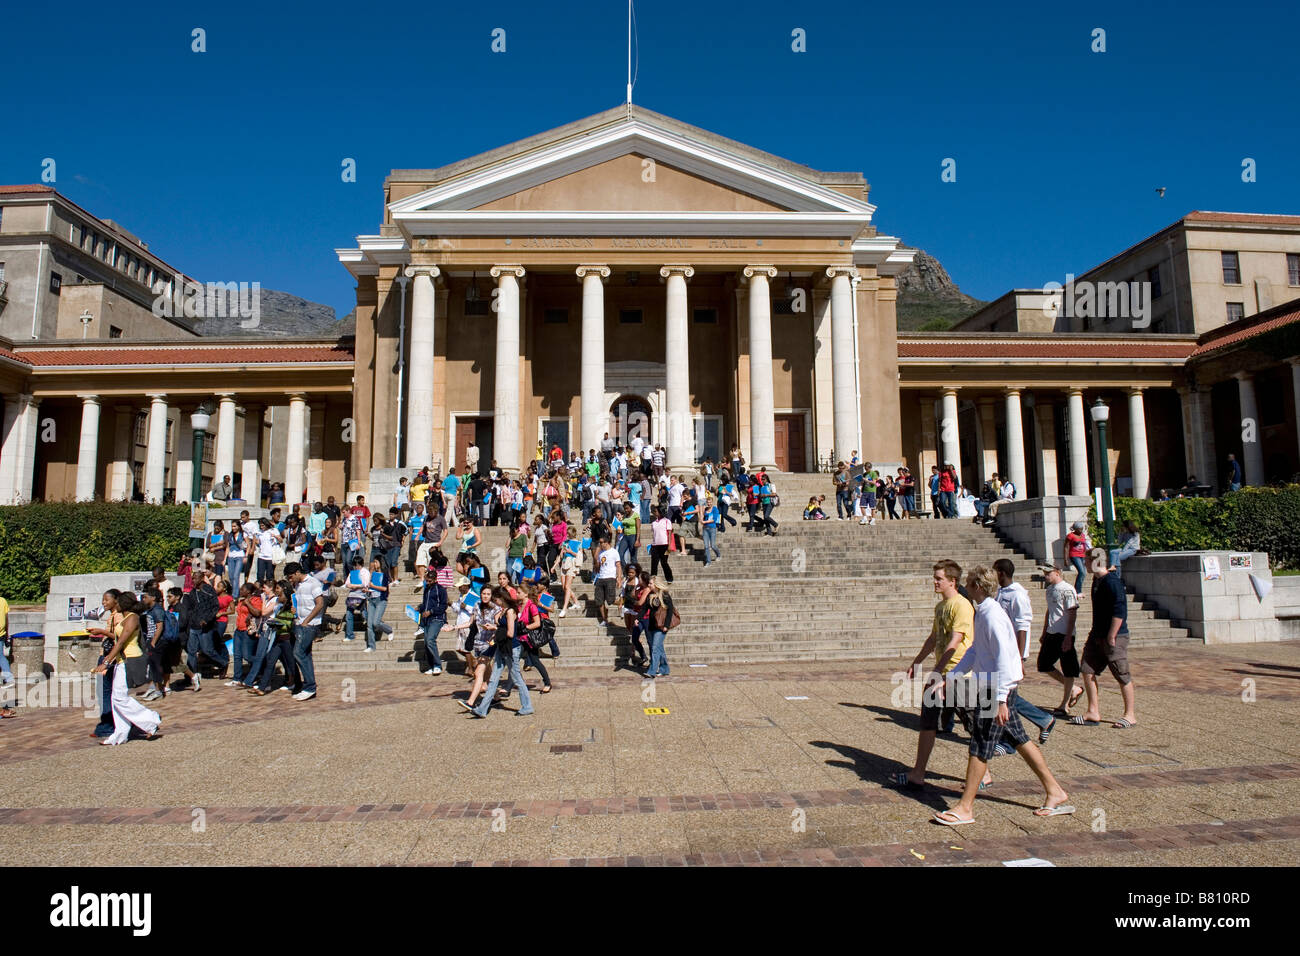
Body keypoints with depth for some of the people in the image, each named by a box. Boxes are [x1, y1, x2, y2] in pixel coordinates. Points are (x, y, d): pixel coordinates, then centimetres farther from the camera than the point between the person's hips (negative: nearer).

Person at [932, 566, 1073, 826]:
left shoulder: (992, 616, -19)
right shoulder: (981, 613, 11)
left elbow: (1003, 658, -23)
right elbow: (974, 652, 20)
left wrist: (1001, 699, -24)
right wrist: (950, 678, 18)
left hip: (997, 689, -10)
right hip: (992, 689, 10)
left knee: (979, 748, -2)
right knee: (1019, 740, 16)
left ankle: (965, 808, 6)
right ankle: (1055, 793, 27)